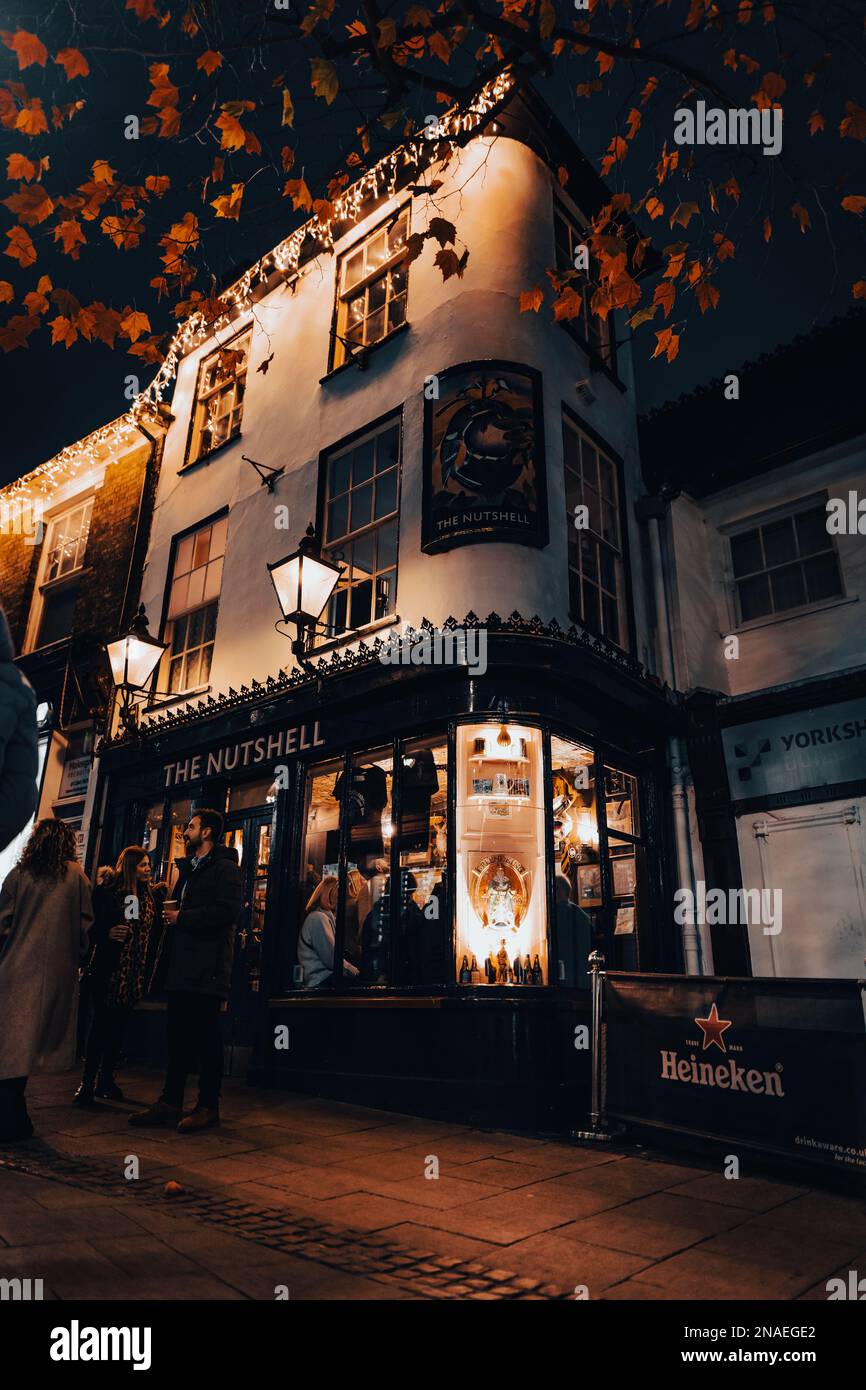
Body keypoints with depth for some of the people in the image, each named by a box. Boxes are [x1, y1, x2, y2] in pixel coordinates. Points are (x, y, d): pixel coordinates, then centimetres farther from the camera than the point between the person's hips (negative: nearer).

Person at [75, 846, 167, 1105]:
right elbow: (92, 924, -6)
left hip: (135, 972, 4)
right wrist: (107, 934, -23)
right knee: (101, 1023, -1)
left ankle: (106, 1078, 23)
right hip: (108, 967, -4)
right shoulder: (108, 890, -5)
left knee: (119, 1024, 11)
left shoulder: (153, 894, 6)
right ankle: (88, 1082, 9)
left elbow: (157, 932, 6)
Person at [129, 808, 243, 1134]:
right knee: (178, 1036, 12)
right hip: (182, 968, 9)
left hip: (207, 970, -9)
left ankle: (208, 1106, 7)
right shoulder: (193, 870, 22)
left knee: (206, 1038, -2)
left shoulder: (225, 868, -8)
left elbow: (228, 911, -21)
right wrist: (172, 916, 7)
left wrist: (181, 917, -16)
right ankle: (170, 1102, 20)